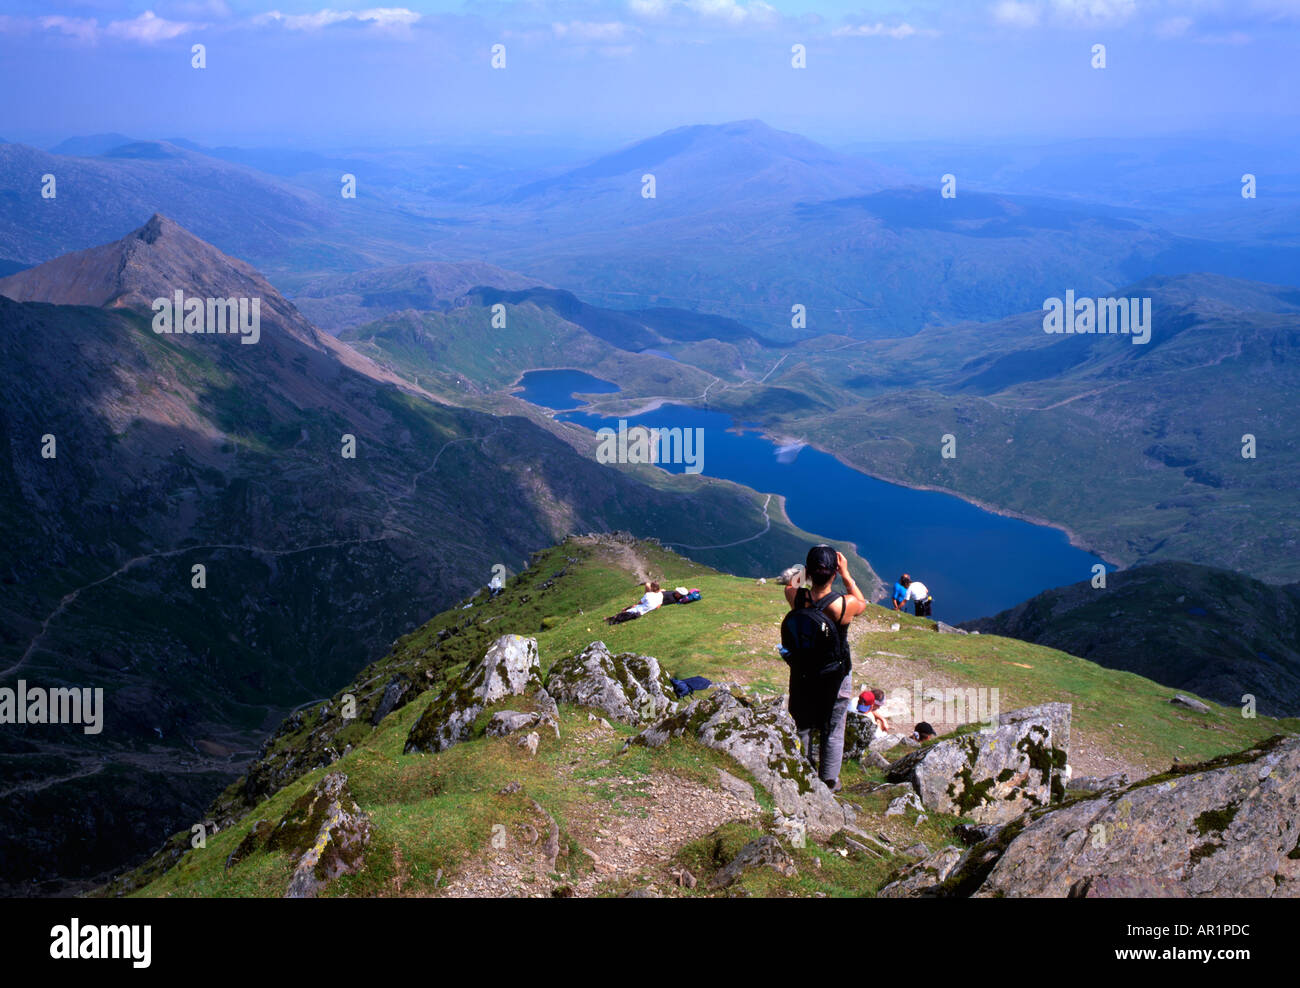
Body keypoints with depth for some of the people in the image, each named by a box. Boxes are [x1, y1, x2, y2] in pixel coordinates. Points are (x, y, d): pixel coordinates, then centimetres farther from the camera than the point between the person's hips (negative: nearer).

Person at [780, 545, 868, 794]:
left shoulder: (797, 598, -20)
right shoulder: (843, 605, -26)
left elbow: (790, 586, 7)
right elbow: (862, 603, -1)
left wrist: (807, 569, 11)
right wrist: (846, 574, 0)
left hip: (801, 676, 2)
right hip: (835, 678, -2)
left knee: (802, 727, 21)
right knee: (832, 732, 17)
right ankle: (829, 782, 29)